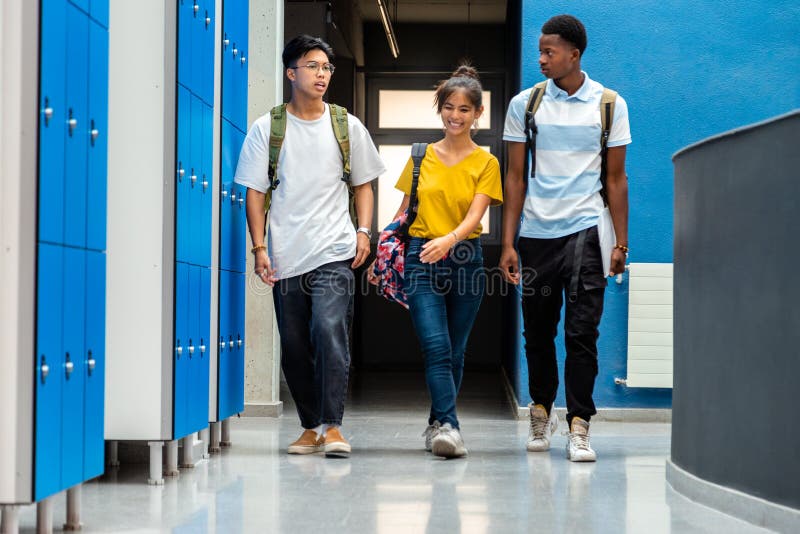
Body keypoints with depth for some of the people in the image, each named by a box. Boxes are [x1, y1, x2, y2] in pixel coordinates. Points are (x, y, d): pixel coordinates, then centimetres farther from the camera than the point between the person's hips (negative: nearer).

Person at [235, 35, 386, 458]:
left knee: (329, 331, -19)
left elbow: (363, 185, 16)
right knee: (294, 348, 6)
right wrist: (259, 249, -4)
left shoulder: (348, 127, 9)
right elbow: (254, 192, 5)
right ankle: (311, 426, 19)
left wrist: (363, 232, 1)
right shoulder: (266, 129, 6)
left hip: (334, 252, -1)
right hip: (286, 257, 1)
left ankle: (333, 426, -16)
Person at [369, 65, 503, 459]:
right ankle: (448, 426, -19)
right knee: (436, 347, -14)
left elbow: (475, 216, -11)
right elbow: (404, 212, 13)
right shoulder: (421, 157, 8)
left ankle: (437, 425, 22)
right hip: (421, 258, 0)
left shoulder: (485, 163, 3)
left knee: (455, 351, 7)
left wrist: (449, 239, -30)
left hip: (465, 258, 0)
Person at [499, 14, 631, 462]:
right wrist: (508, 243, 1)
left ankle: (579, 425, -6)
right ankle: (542, 411, 27)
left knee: (581, 332, -9)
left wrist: (621, 243, 1)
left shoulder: (609, 105, 3)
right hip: (535, 233, 2)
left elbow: (616, 179, 6)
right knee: (538, 332, 9)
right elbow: (515, 178, 7)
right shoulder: (525, 104, 5)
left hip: (584, 230, -2)